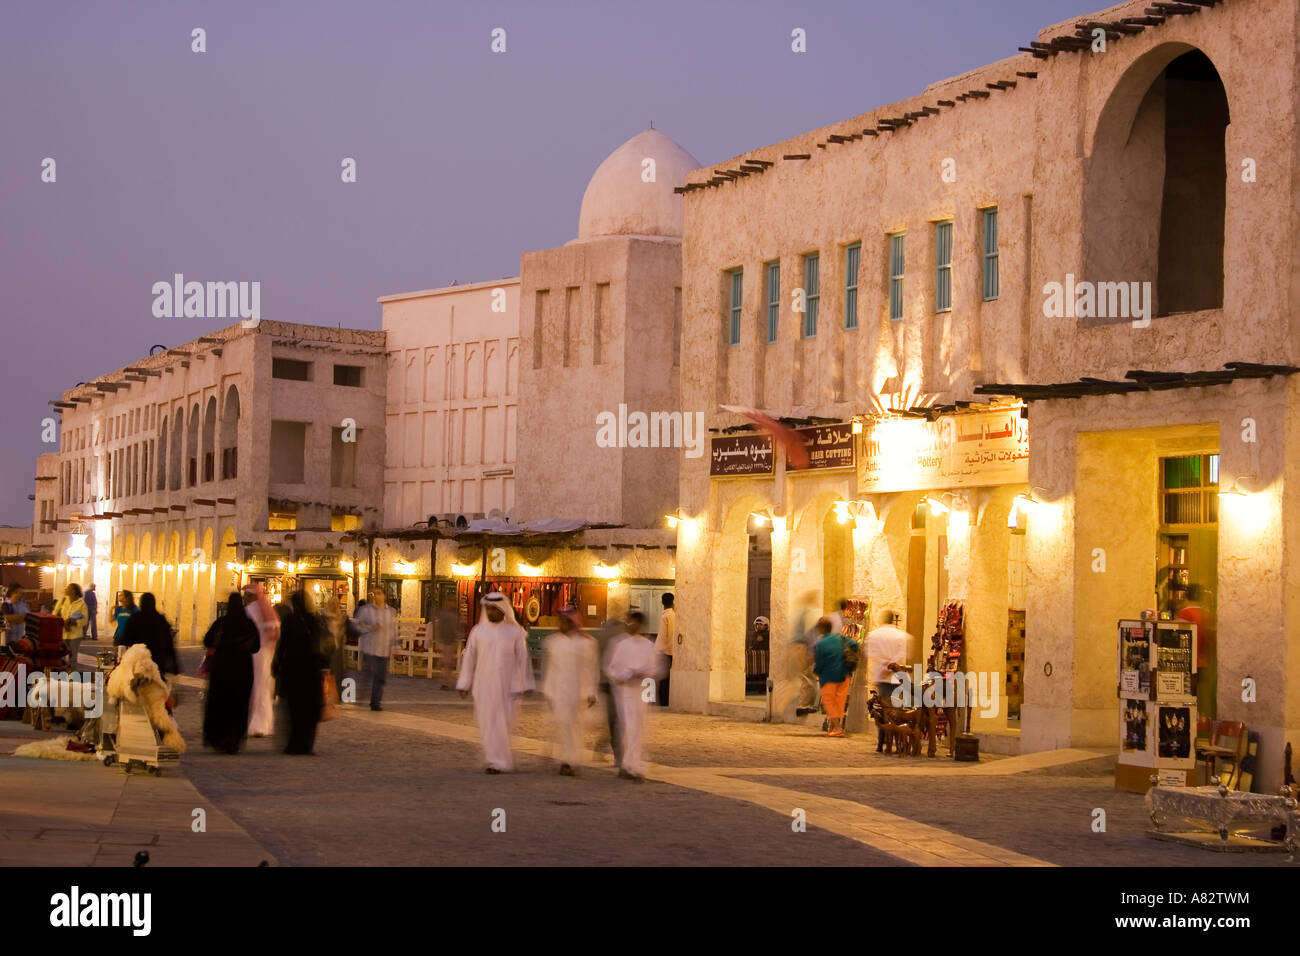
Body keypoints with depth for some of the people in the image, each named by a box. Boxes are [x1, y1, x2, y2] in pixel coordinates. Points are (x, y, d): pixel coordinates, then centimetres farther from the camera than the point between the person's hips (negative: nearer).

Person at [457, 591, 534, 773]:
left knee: (501, 722, -3)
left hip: (506, 685, -2)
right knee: (486, 722, 1)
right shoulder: (478, 631, 3)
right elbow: (469, 658, 7)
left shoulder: (515, 632, -1)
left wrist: (518, 687, -5)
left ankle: (498, 762, 4)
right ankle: (495, 757, 11)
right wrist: (464, 685, 4)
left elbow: (522, 660, 0)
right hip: (483, 685, 2)